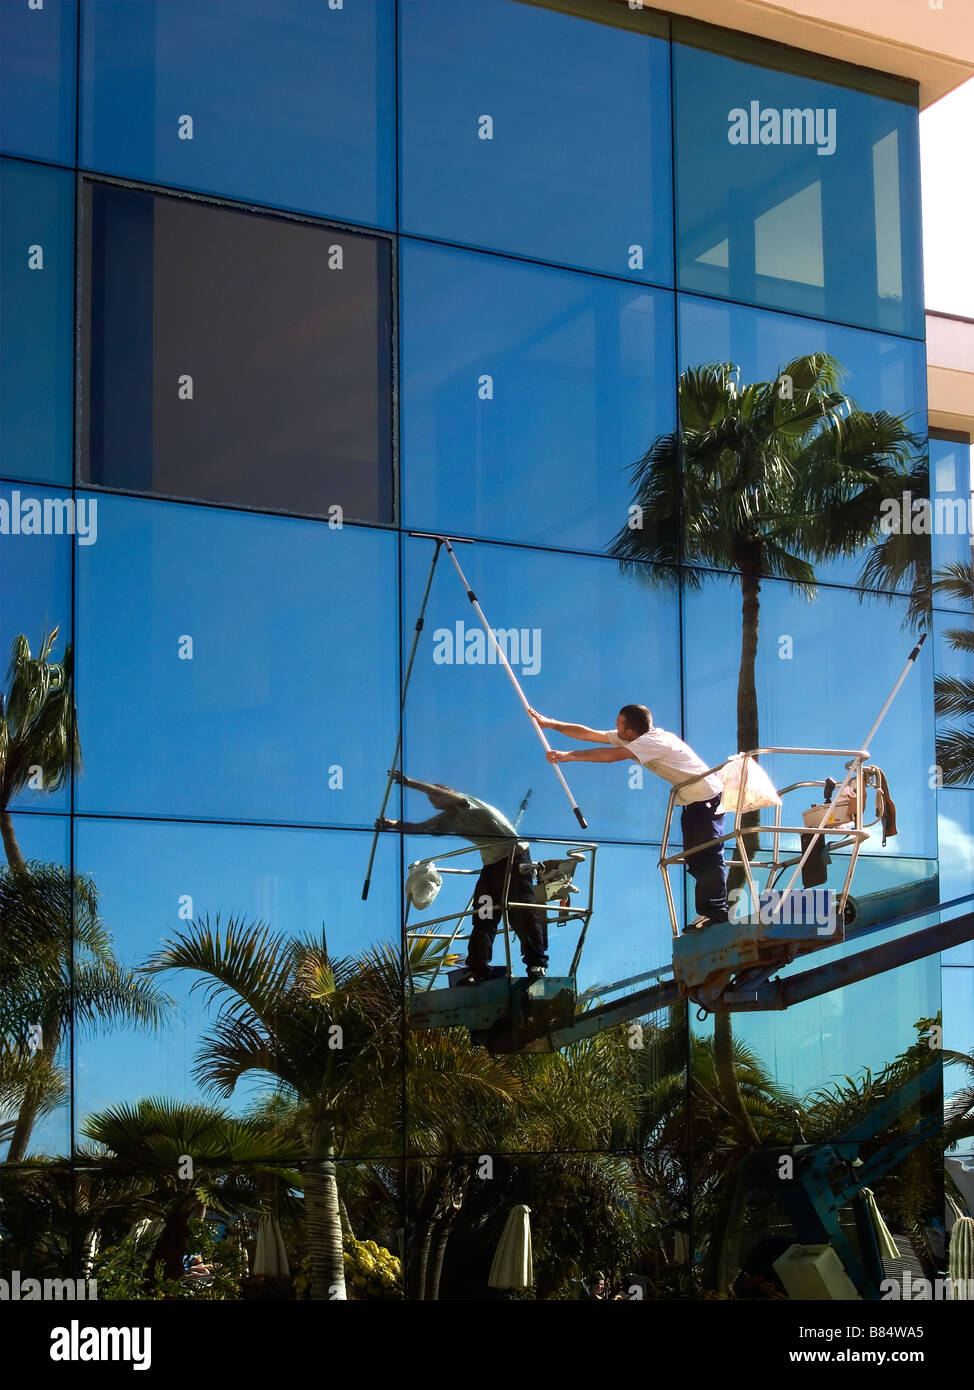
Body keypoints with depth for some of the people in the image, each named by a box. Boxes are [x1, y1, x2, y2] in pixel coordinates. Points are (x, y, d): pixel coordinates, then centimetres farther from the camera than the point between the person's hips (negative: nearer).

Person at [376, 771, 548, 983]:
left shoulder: (467, 804, -13)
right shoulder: (447, 819, 10)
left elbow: (451, 795, -32)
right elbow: (419, 828, 4)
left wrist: (410, 783, -37)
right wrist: (392, 824, -15)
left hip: (515, 856, -8)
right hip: (491, 864, 8)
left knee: (523, 910, -14)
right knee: (482, 916, 1)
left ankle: (537, 963, -12)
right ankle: (478, 968, 2)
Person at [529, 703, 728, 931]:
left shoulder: (653, 741, -26)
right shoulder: (629, 739, 2)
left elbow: (612, 755, -34)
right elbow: (589, 734, 3)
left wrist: (568, 756, -32)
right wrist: (549, 723, 0)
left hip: (707, 799, -10)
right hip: (692, 802, 10)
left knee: (708, 856, -12)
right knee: (694, 857, 9)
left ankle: (715, 912, -13)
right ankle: (709, 912, 11)